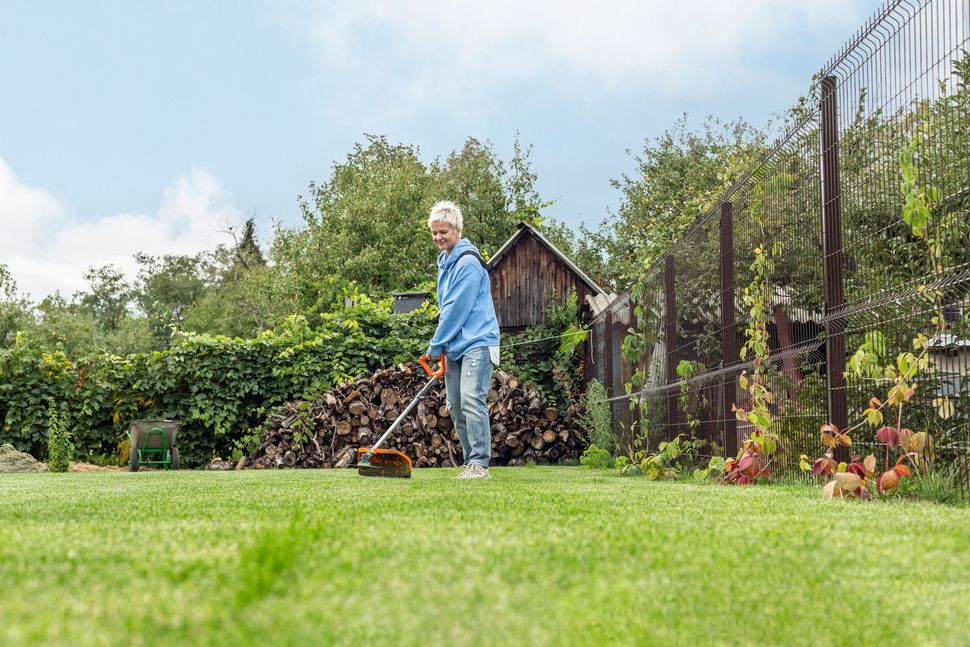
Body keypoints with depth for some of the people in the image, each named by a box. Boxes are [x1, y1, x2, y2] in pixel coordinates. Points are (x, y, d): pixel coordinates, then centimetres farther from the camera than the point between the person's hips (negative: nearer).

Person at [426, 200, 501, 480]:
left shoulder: (468, 263, -13)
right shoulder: (445, 262, 17)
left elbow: (456, 309, -16)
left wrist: (435, 346, -10)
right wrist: (441, 346, 17)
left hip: (476, 343, -10)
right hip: (454, 347, 10)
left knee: (471, 400, -19)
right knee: (456, 406, 8)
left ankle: (479, 464, -20)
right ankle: (471, 463, 14)